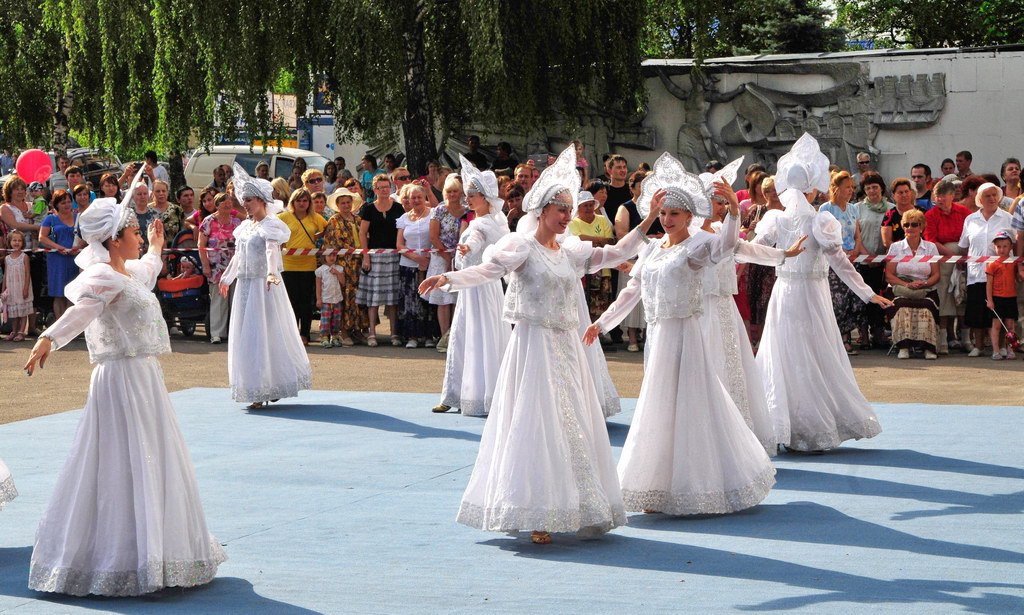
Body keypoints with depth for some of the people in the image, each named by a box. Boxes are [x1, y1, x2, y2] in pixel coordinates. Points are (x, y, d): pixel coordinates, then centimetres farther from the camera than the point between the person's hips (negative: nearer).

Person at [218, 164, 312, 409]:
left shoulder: (271, 225, -11)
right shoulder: (245, 226, 13)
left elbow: (272, 250, -28)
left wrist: (272, 273, -46)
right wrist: (226, 278, 36)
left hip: (263, 285, -8)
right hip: (245, 285, 8)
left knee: (265, 335, -5)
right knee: (245, 335, 10)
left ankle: (263, 391, -2)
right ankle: (255, 389, 17)